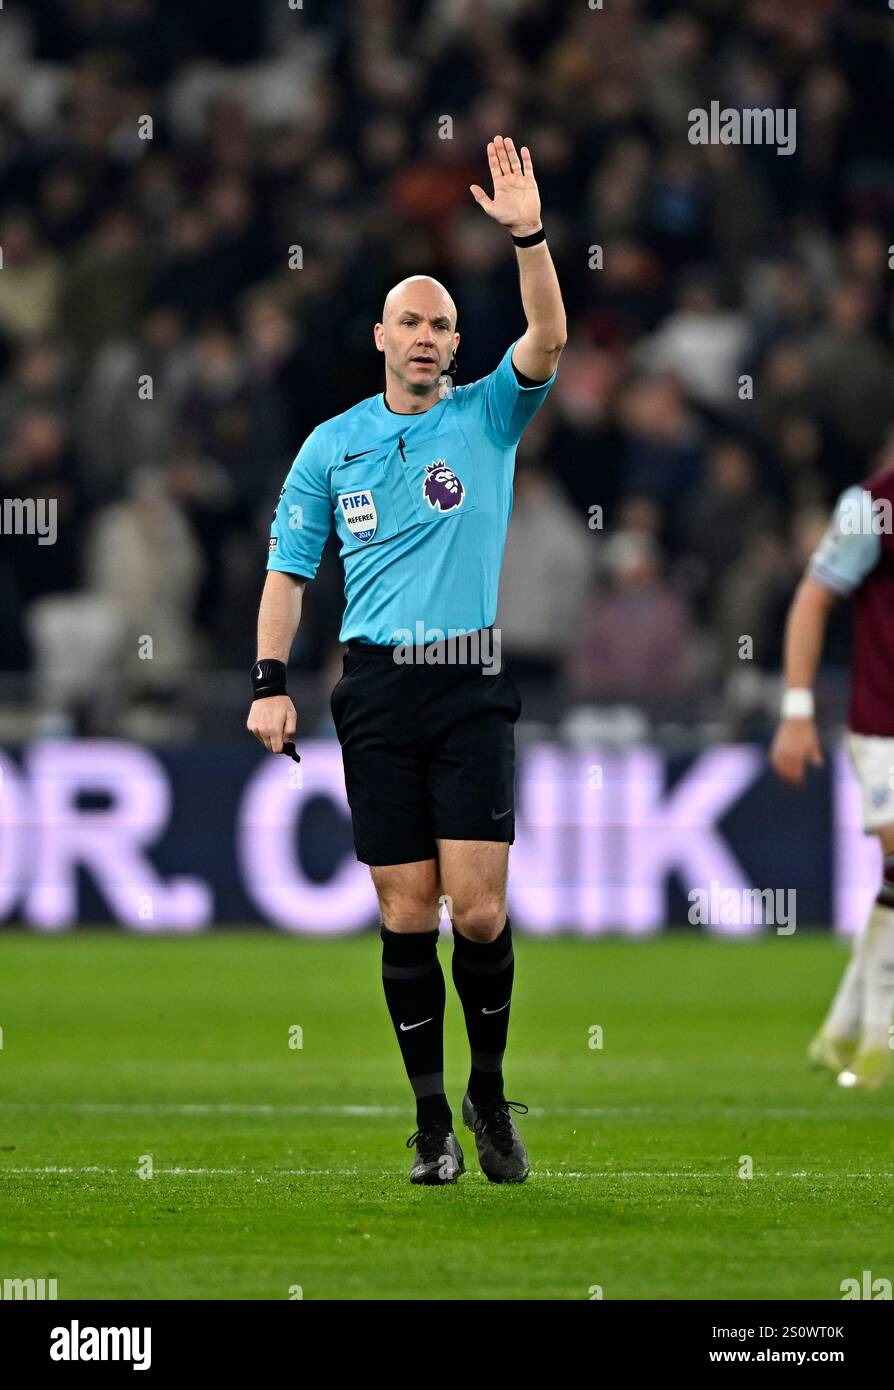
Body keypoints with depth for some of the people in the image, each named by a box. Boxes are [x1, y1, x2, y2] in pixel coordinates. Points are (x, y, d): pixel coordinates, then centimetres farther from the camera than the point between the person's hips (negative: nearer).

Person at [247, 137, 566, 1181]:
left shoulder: (488, 418, 6)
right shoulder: (333, 444, 9)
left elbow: (547, 339, -11)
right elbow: (288, 568, 11)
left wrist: (528, 234, -23)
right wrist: (269, 684, 1)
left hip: (473, 691, -1)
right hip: (377, 691, 1)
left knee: (479, 910, -9)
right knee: (407, 916, 0)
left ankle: (490, 1094, 11)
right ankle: (431, 1118, 9)